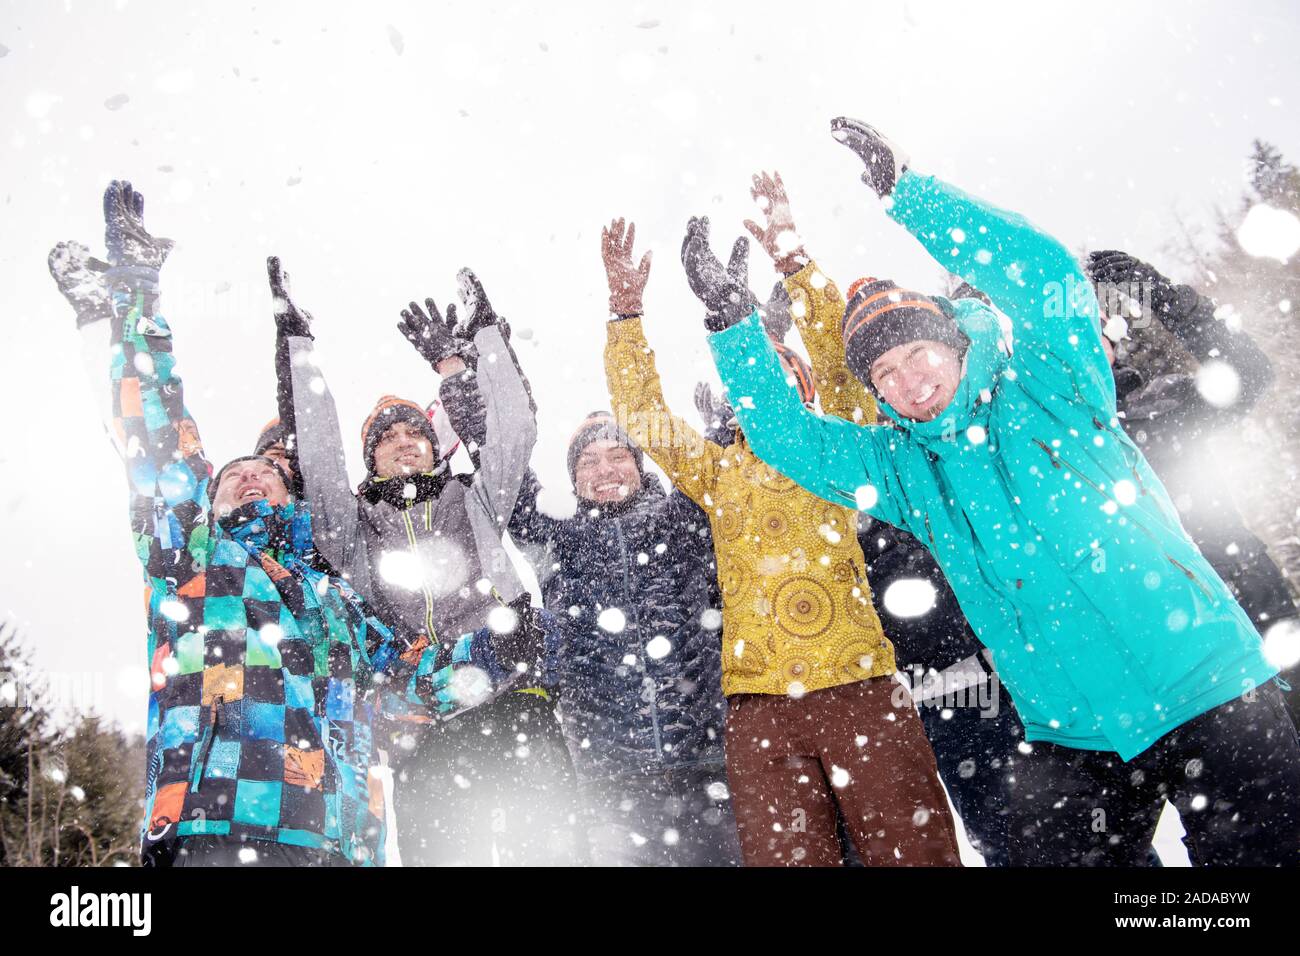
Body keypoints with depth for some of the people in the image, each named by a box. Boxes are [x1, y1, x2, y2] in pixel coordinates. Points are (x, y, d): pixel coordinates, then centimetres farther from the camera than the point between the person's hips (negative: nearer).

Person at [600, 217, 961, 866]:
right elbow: (642, 413, 9)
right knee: (788, 857, 3)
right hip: (758, 703, 1)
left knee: (916, 850, -1)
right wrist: (625, 310, 3)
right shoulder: (715, 471, 17)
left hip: (861, 689, -1)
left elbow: (836, 356, 0)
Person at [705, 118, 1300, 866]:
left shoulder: (1047, 383, -2)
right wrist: (733, 320, -8)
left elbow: (1047, 276, -18)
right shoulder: (901, 465, 6)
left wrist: (902, 189, -21)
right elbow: (787, 435, 0)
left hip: (1208, 691, -3)